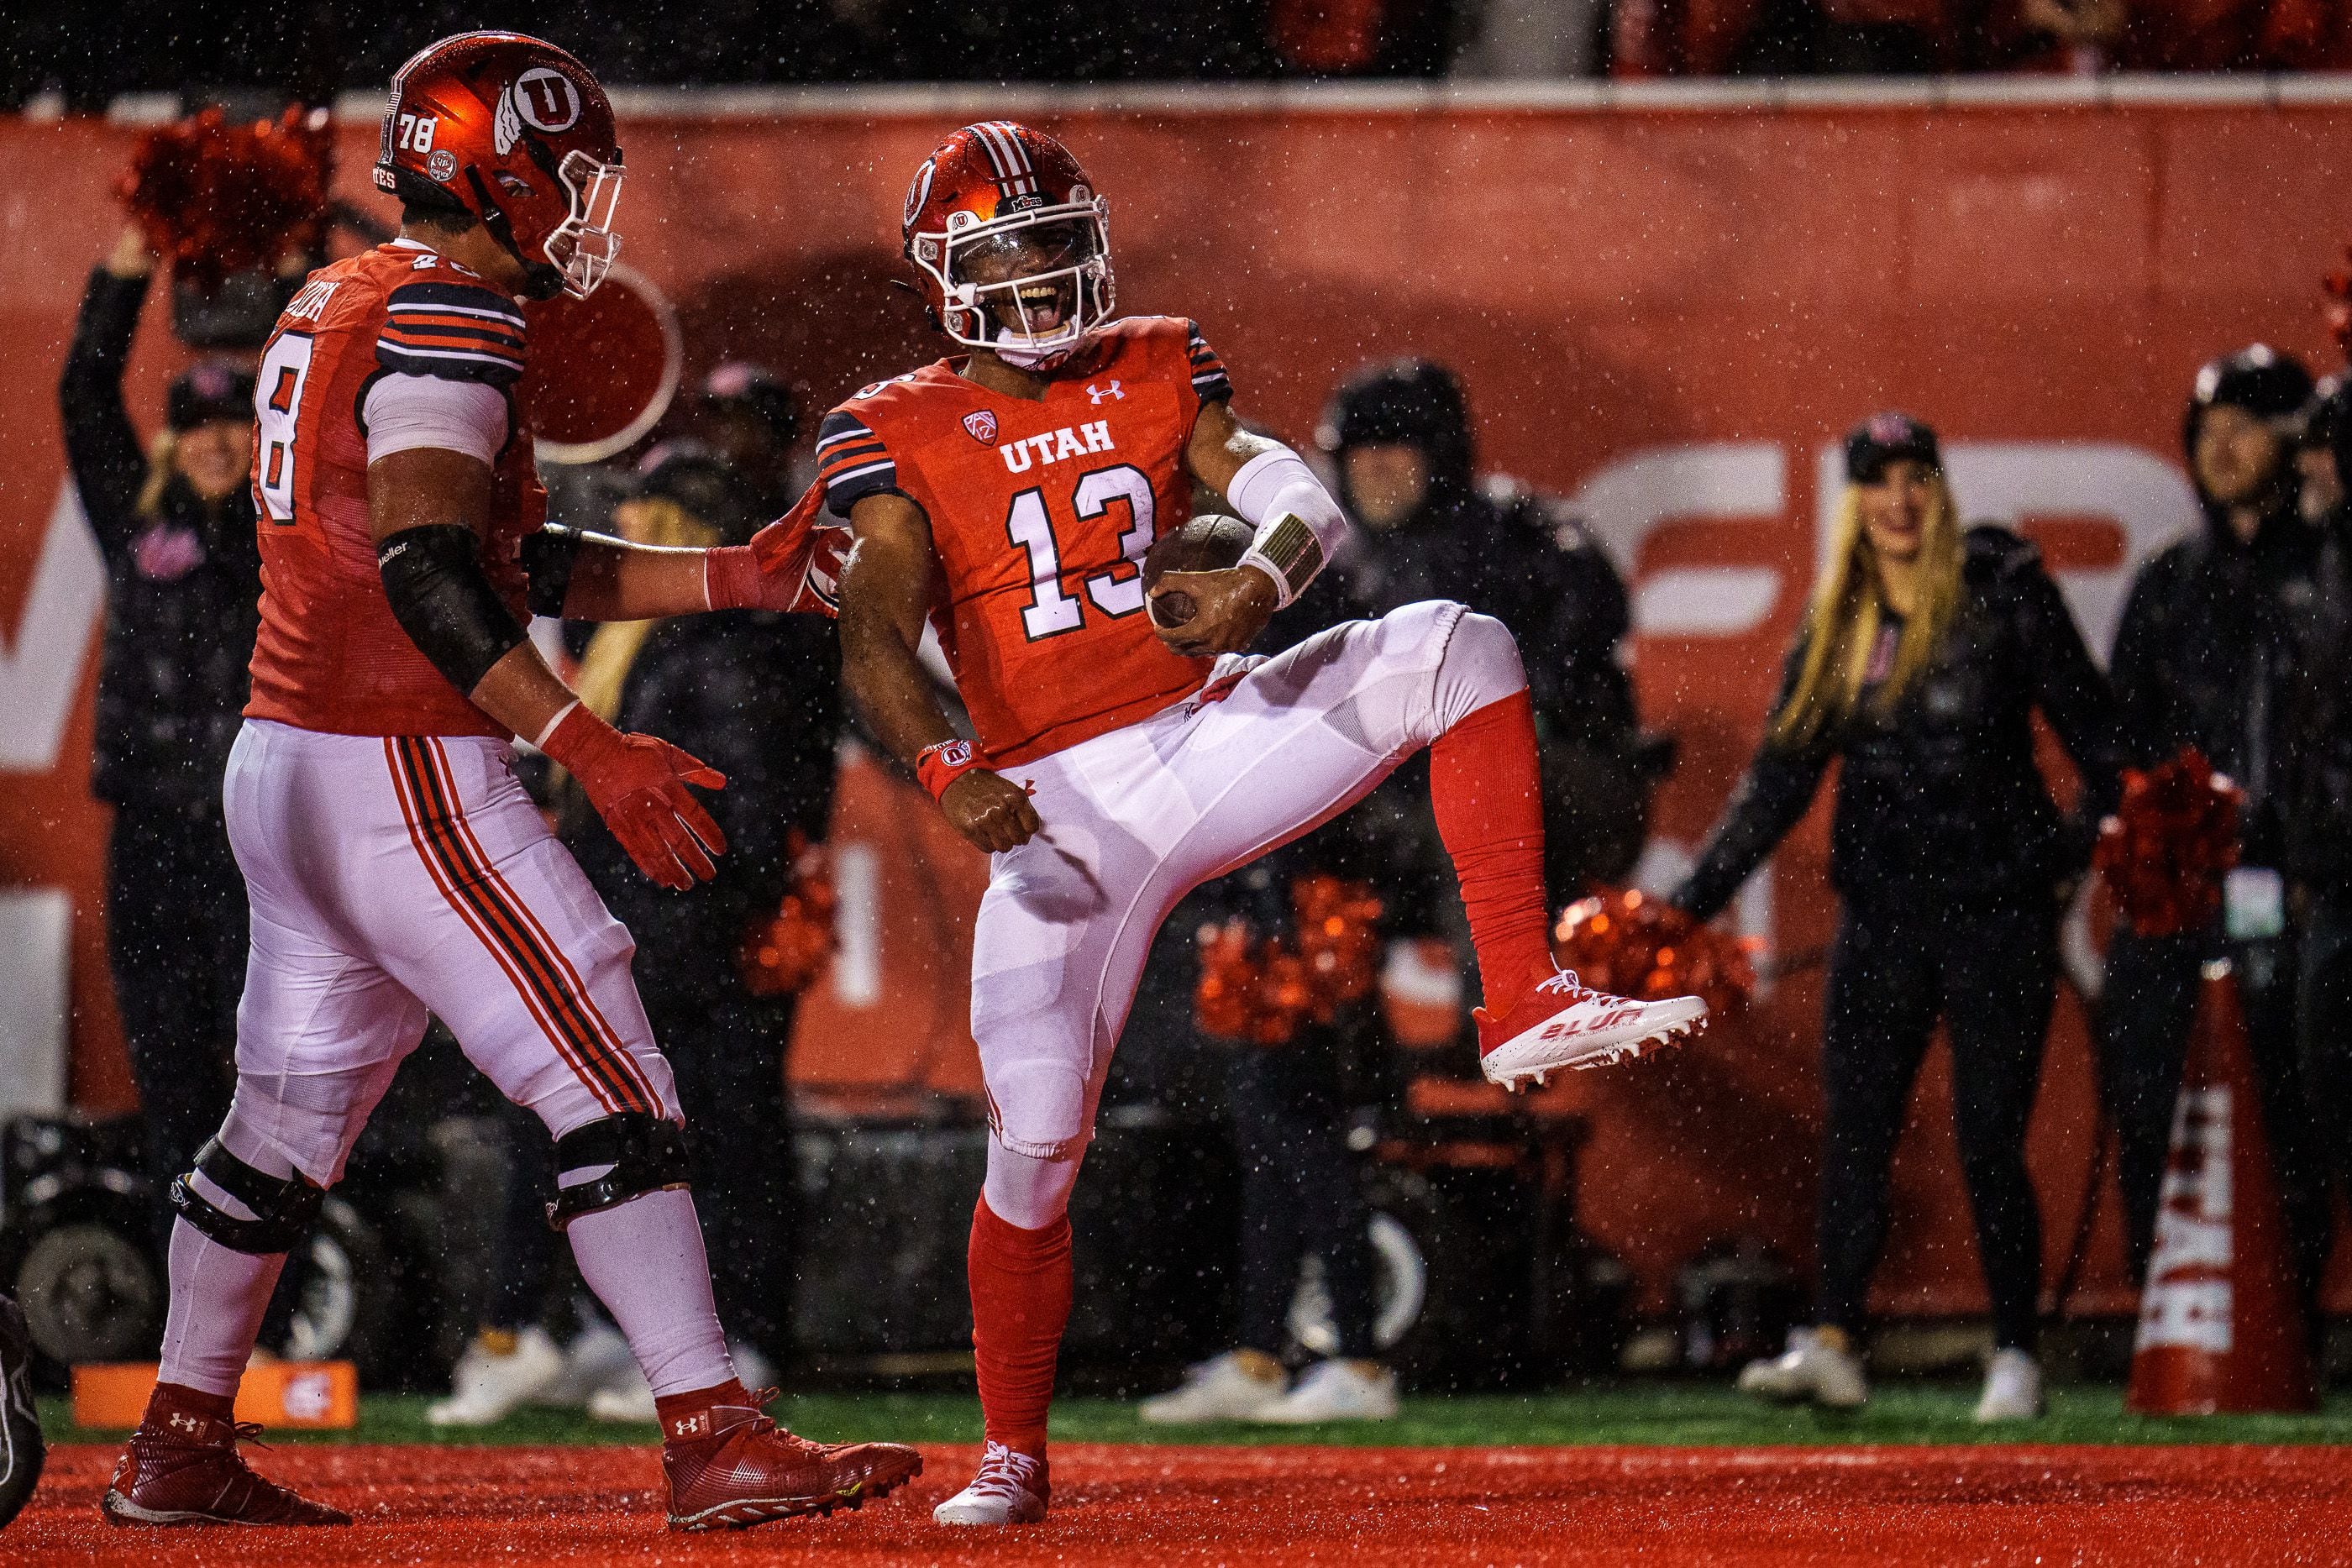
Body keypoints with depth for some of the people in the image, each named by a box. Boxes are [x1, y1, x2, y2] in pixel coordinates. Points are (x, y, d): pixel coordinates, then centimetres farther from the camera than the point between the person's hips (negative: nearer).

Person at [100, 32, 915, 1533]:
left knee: (288, 1118, 19)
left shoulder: (334, 308, 17)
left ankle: (179, 1454, 26)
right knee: (612, 1089, -9)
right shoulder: (446, 317, -14)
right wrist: (591, 745, -32)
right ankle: (717, 1443, -13)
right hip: (404, 780, -10)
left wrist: (729, 579, 13)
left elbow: (516, 564, 20)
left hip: (283, 763, 10)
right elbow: (428, 571, -27)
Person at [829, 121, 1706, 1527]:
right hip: (1060, 807, -2)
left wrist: (1259, 583, -31)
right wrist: (948, 769, -35)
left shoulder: (1157, 375, 9)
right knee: (1037, 1149, -7)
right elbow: (877, 636, -15)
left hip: (1208, 733, 2)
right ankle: (1014, 1457, 15)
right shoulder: (896, 435, 0)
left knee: (1457, 648, -20)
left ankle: (1527, 1003, -25)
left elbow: (1307, 505, -6)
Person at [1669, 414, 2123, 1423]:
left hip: (1997, 905, -4)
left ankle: (2015, 1357, 4)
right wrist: (1691, 903, 6)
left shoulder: (2004, 594, -2)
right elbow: (1779, 780, 11)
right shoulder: (1835, 630, 10)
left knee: (1989, 1141, -4)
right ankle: (1831, 1346, -5)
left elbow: (2091, 731, -2)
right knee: (1852, 1132, -4)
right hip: (1882, 912, 4)